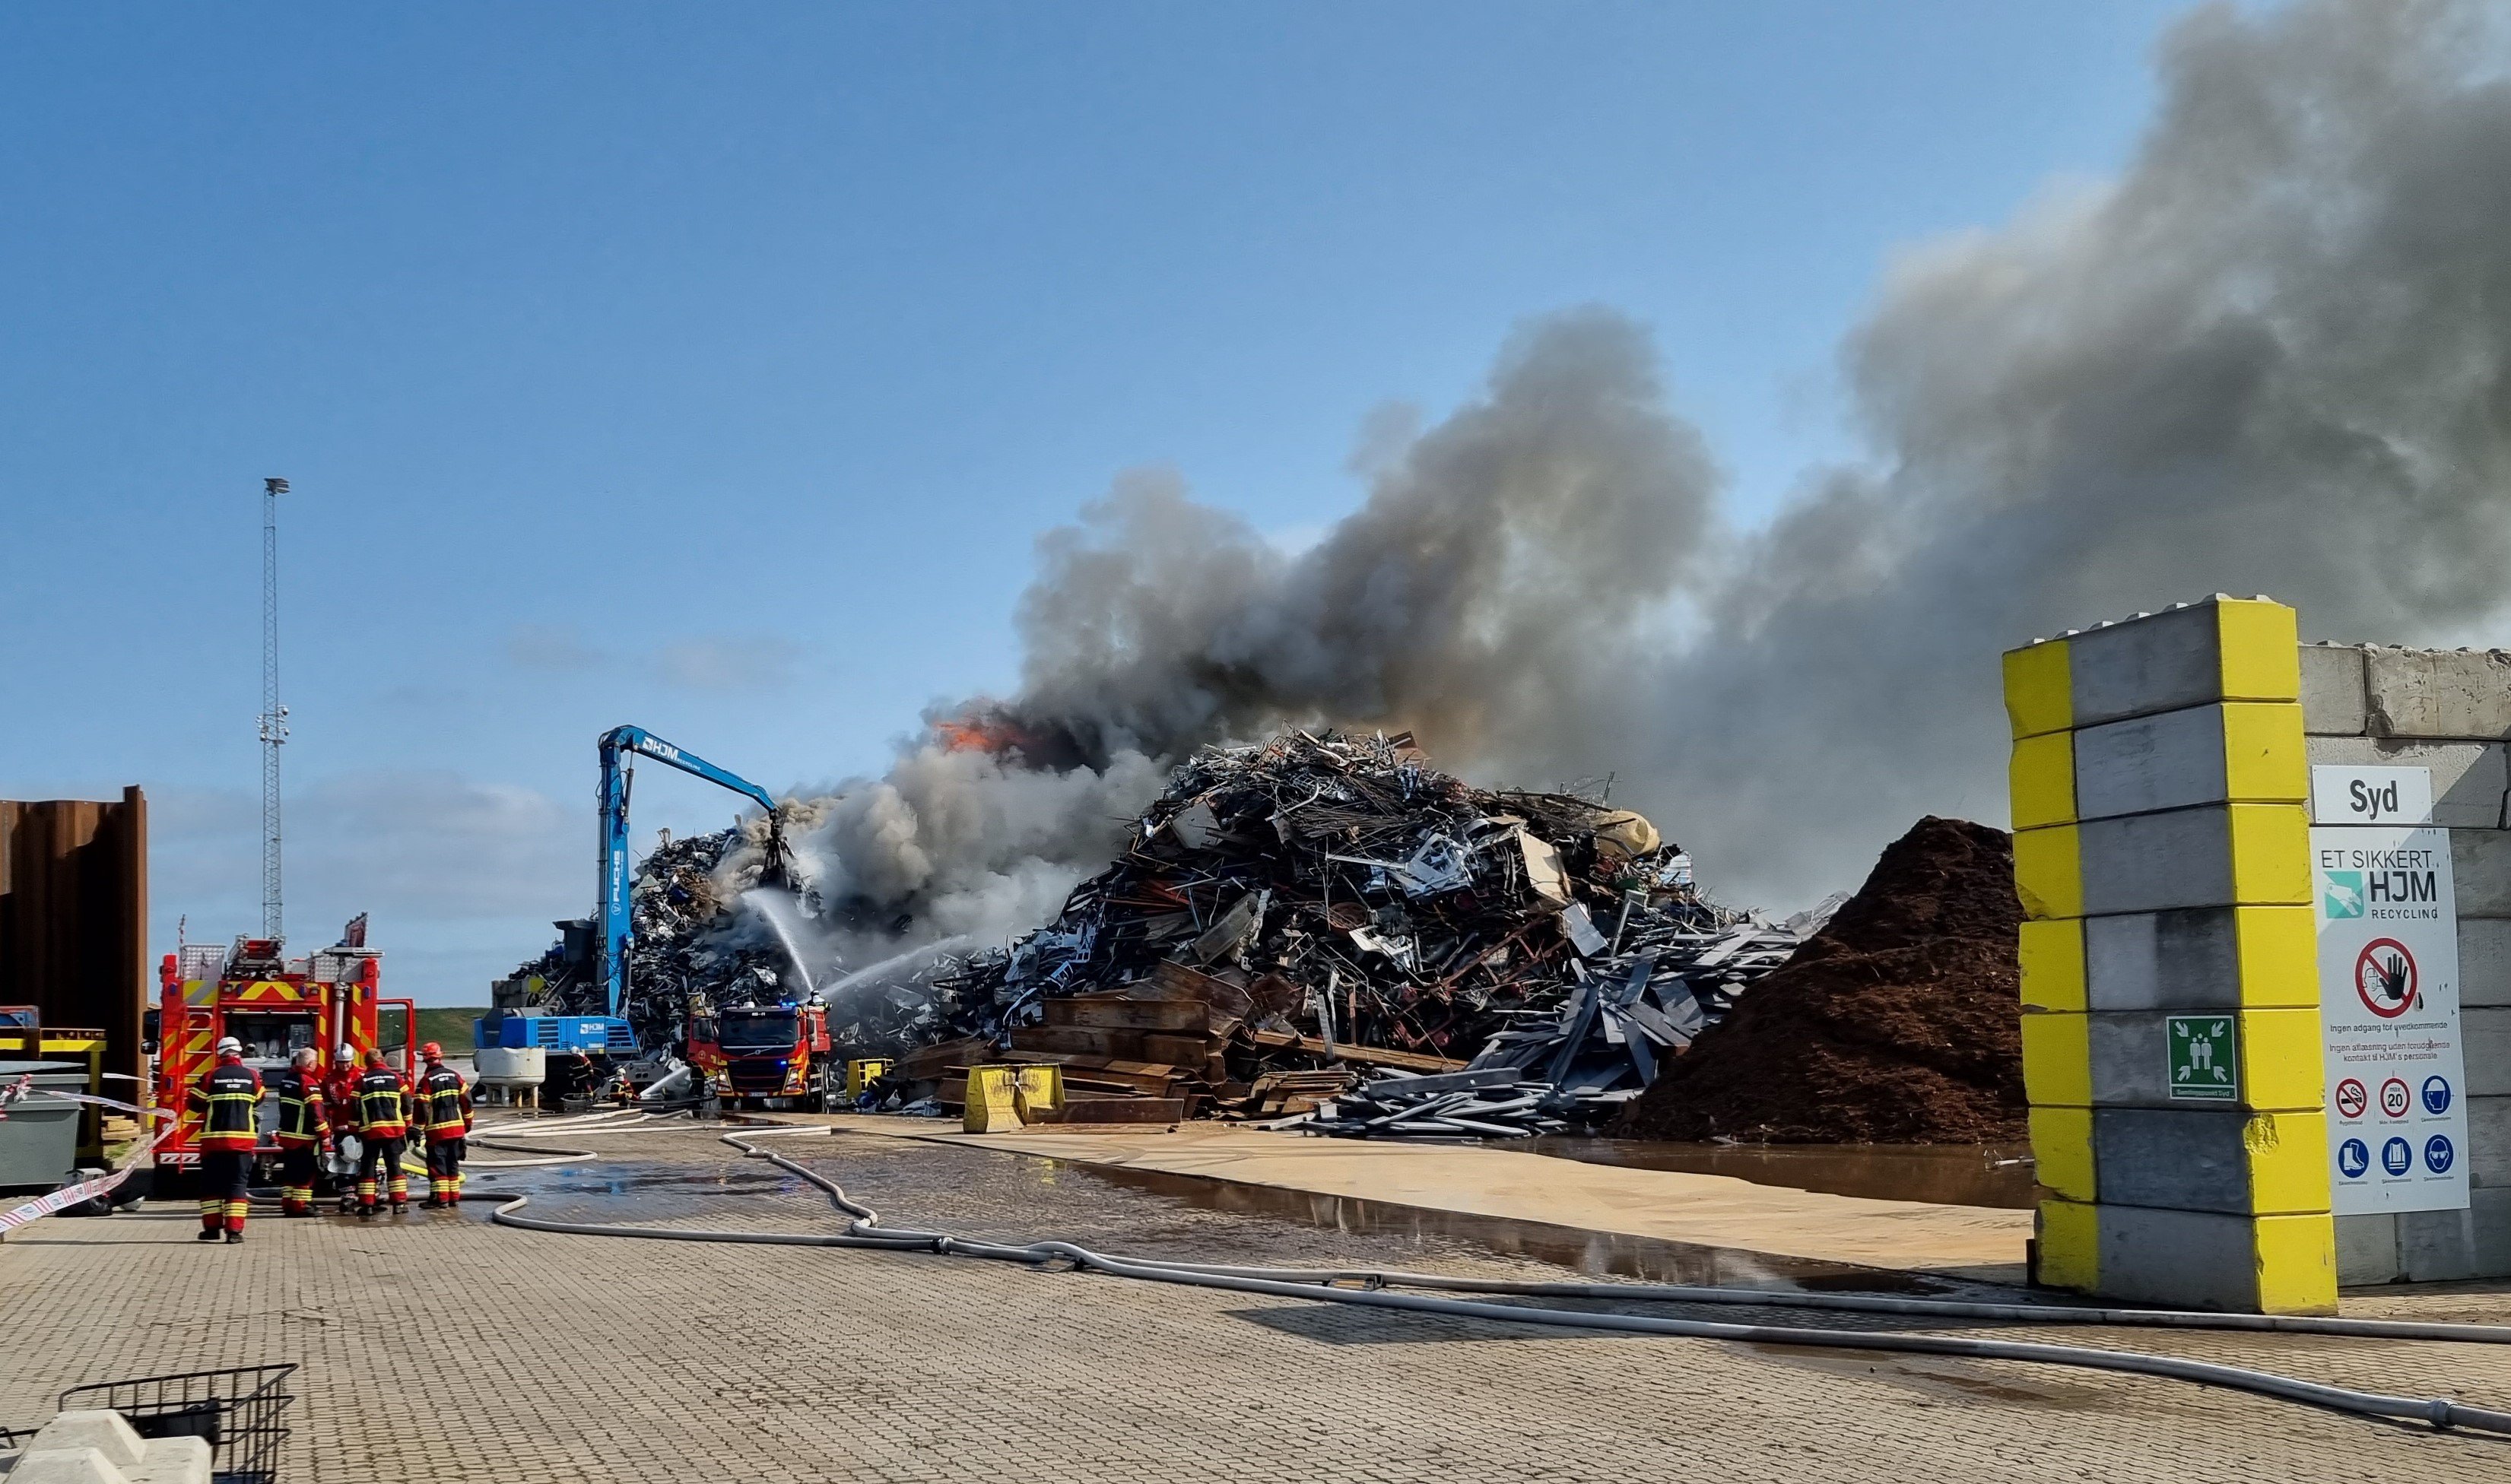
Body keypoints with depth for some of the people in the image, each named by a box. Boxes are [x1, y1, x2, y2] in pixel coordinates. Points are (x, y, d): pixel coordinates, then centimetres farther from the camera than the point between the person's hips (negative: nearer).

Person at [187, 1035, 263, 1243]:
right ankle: (234, 1230, -5)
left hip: (214, 1139, 0)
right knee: (238, 1183, 2)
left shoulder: (210, 1076, -4)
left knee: (211, 1184, 12)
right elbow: (258, 1101, 17)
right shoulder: (252, 1076, 0)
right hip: (243, 1138, 0)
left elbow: (194, 1104, 4)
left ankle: (212, 1227, 13)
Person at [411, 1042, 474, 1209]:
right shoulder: (454, 1076, 5)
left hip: (437, 1130, -5)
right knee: (453, 1163, 13)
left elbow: (422, 1108, -13)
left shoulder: (427, 1080, -10)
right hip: (457, 1129, 5)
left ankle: (440, 1199, -4)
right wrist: (467, 1124, 18)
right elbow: (467, 1101, 8)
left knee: (437, 1164, -1)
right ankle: (454, 1197, 17)